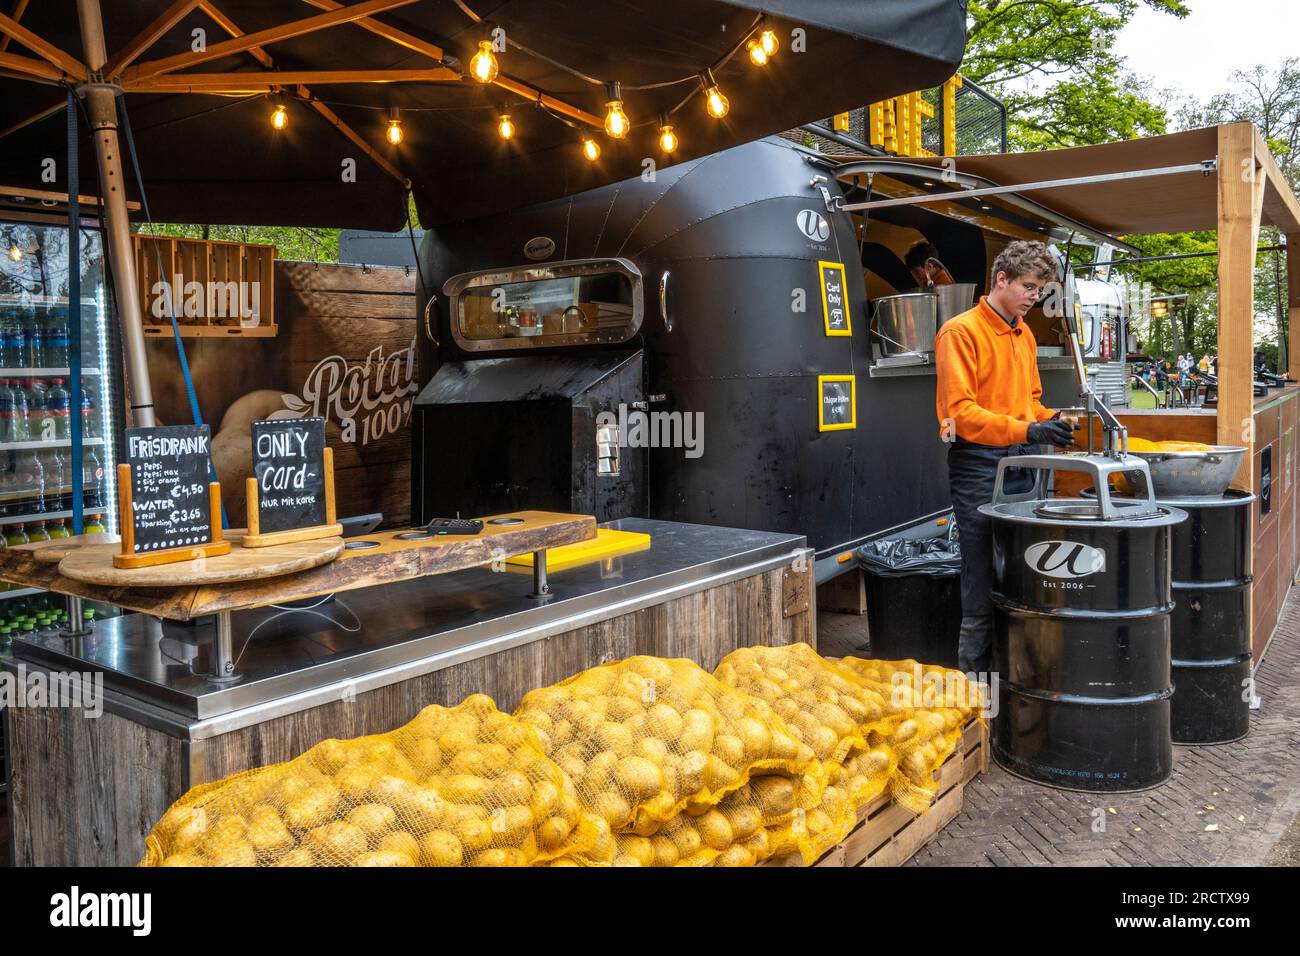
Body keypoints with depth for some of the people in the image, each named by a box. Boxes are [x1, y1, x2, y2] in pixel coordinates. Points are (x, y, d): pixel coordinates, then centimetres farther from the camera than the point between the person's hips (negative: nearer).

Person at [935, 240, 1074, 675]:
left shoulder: (1024, 334, 17)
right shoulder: (961, 331, -8)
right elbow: (961, 412, -16)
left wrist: (1047, 421, 5)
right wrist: (1025, 430, -23)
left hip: (1021, 463, 8)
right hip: (979, 464, -7)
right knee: (983, 588, -5)